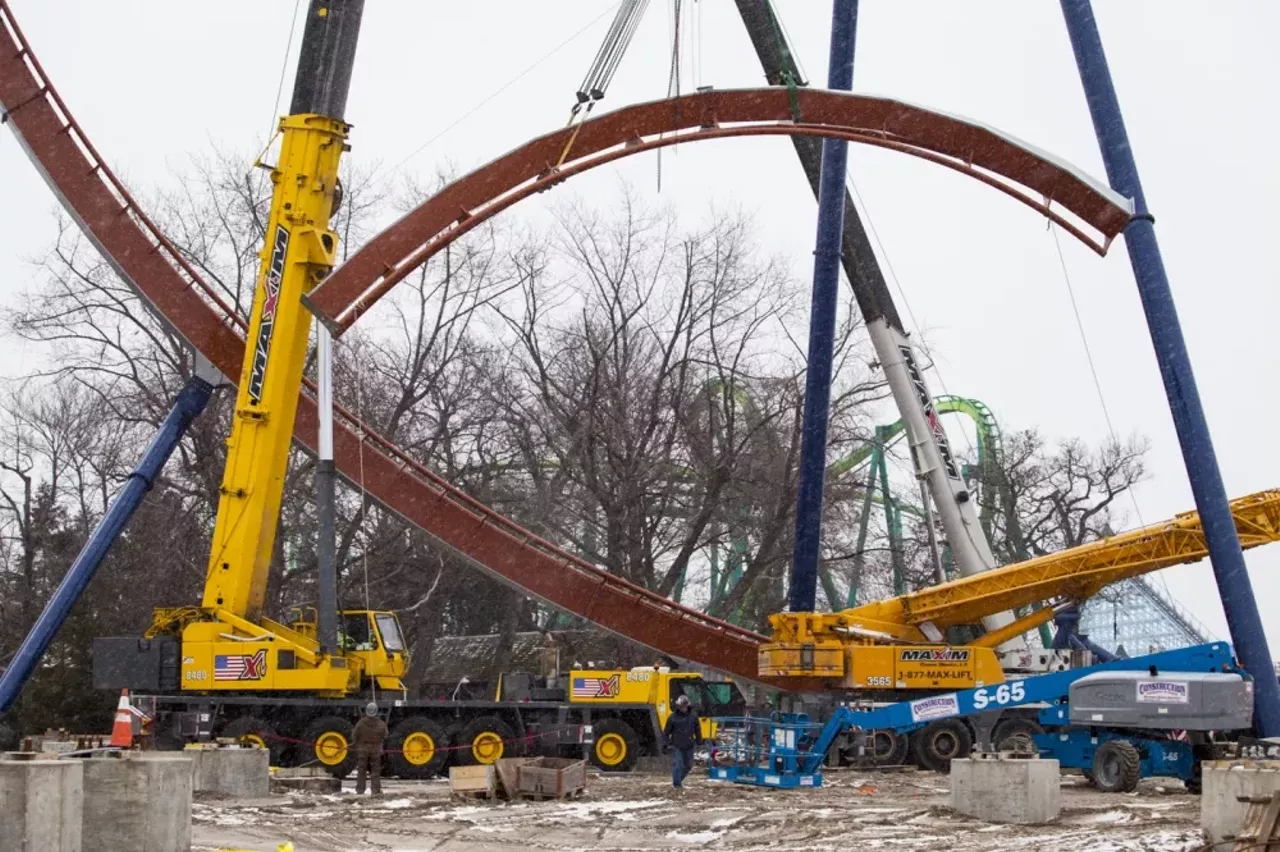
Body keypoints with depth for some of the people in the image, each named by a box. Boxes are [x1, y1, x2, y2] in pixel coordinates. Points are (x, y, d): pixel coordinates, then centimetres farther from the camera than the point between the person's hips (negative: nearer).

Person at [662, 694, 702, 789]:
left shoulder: (693, 716, 2)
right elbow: (666, 732, 1)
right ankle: (677, 784, -3)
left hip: (689, 746, 4)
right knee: (677, 765, -10)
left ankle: (679, 780, 30)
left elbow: (698, 730, 12)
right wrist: (666, 743, -6)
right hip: (676, 746, -4)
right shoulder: (673, 717, -6)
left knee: (688, 765, 11)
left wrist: (699, 742, 10)